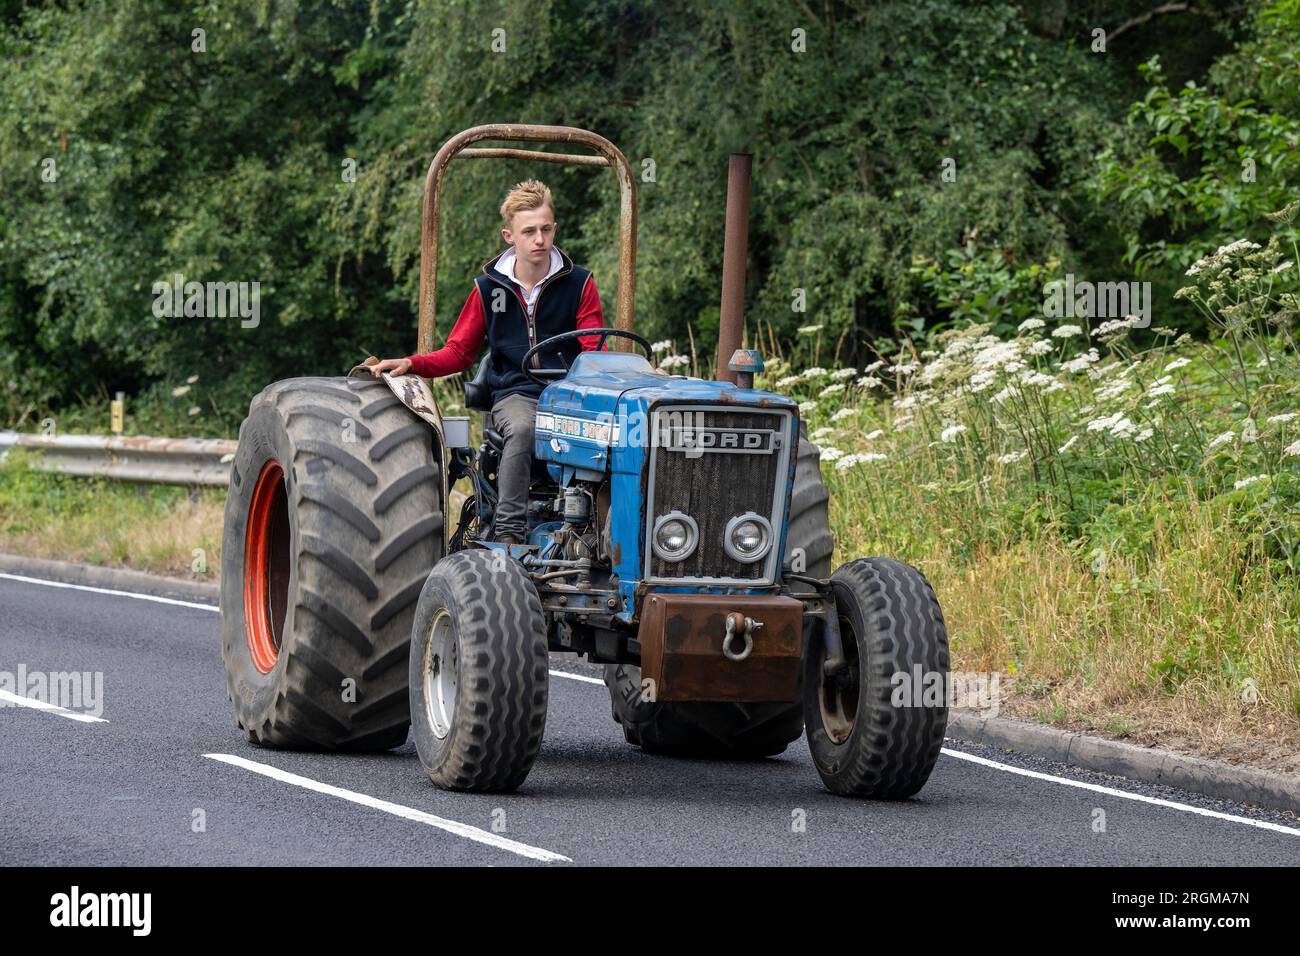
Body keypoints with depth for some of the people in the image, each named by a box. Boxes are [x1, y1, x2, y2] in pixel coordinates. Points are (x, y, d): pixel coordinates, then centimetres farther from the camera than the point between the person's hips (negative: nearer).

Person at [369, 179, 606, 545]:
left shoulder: (579, 283, 6)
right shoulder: (489, 288, 8)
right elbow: (458, 352, 13)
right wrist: (409, 364, -6)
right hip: (514, 394, 0)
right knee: (522, 429, -39)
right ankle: (508, 533, -41)